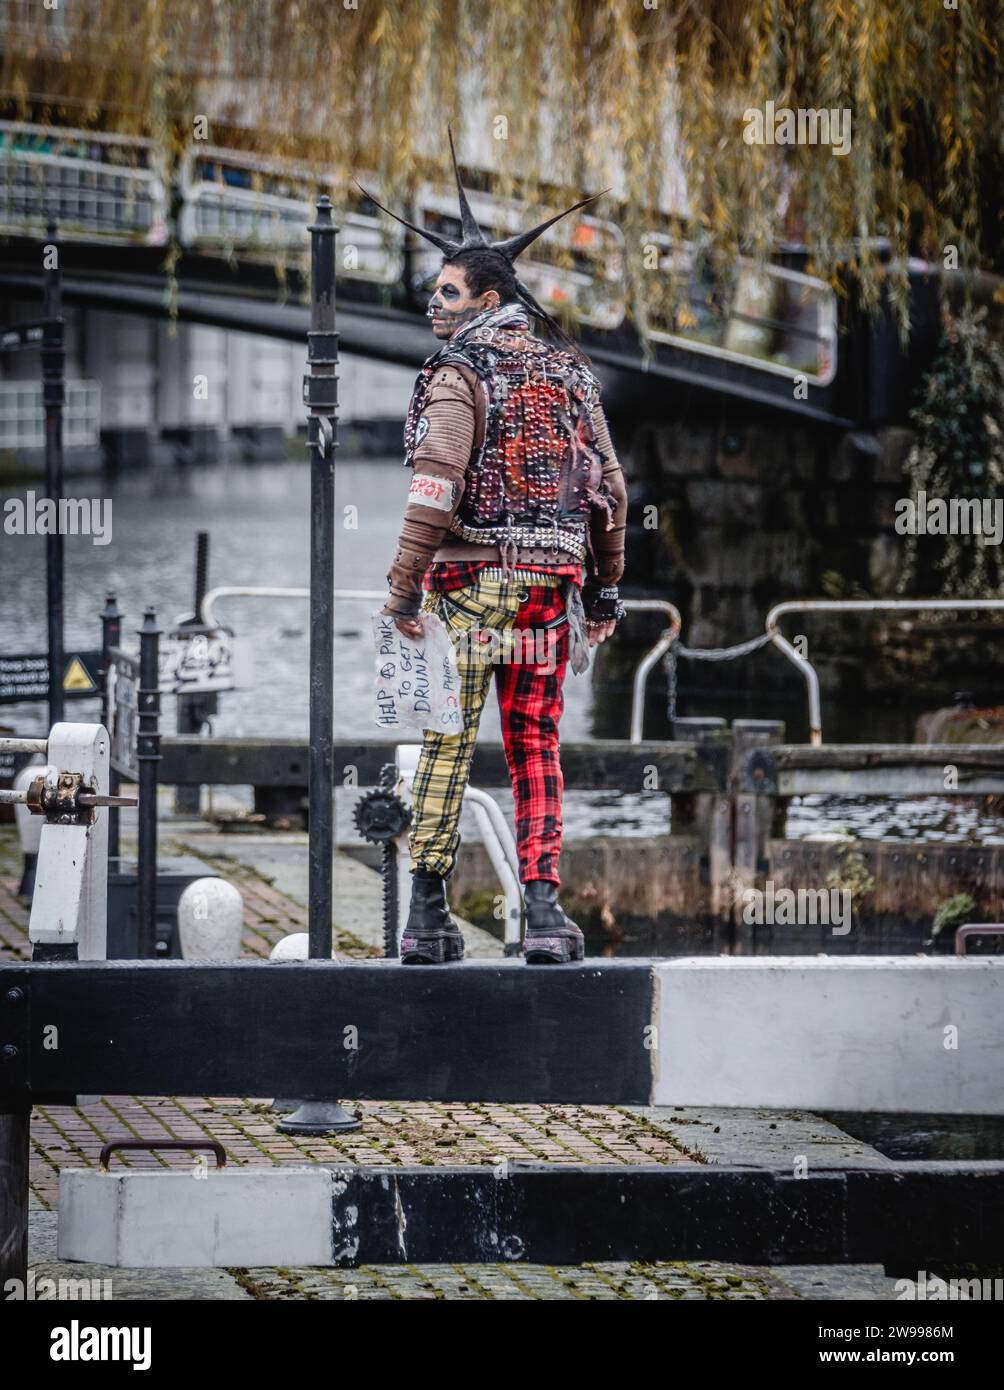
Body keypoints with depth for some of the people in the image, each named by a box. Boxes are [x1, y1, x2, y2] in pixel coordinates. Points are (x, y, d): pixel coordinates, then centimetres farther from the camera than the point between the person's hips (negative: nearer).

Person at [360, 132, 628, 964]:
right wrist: (606, 585, 19)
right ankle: (543, 909, -3)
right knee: (536, 748, 7)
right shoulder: (569, 375, 13)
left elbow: (436, 486, -16)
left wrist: (404, 585, -14)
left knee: (447, 748, -1)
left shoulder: (460, 375, -6)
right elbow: (608, 488, 14)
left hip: (469, 581, -5)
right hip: (550, 584, 5)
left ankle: (428, 917, -2)